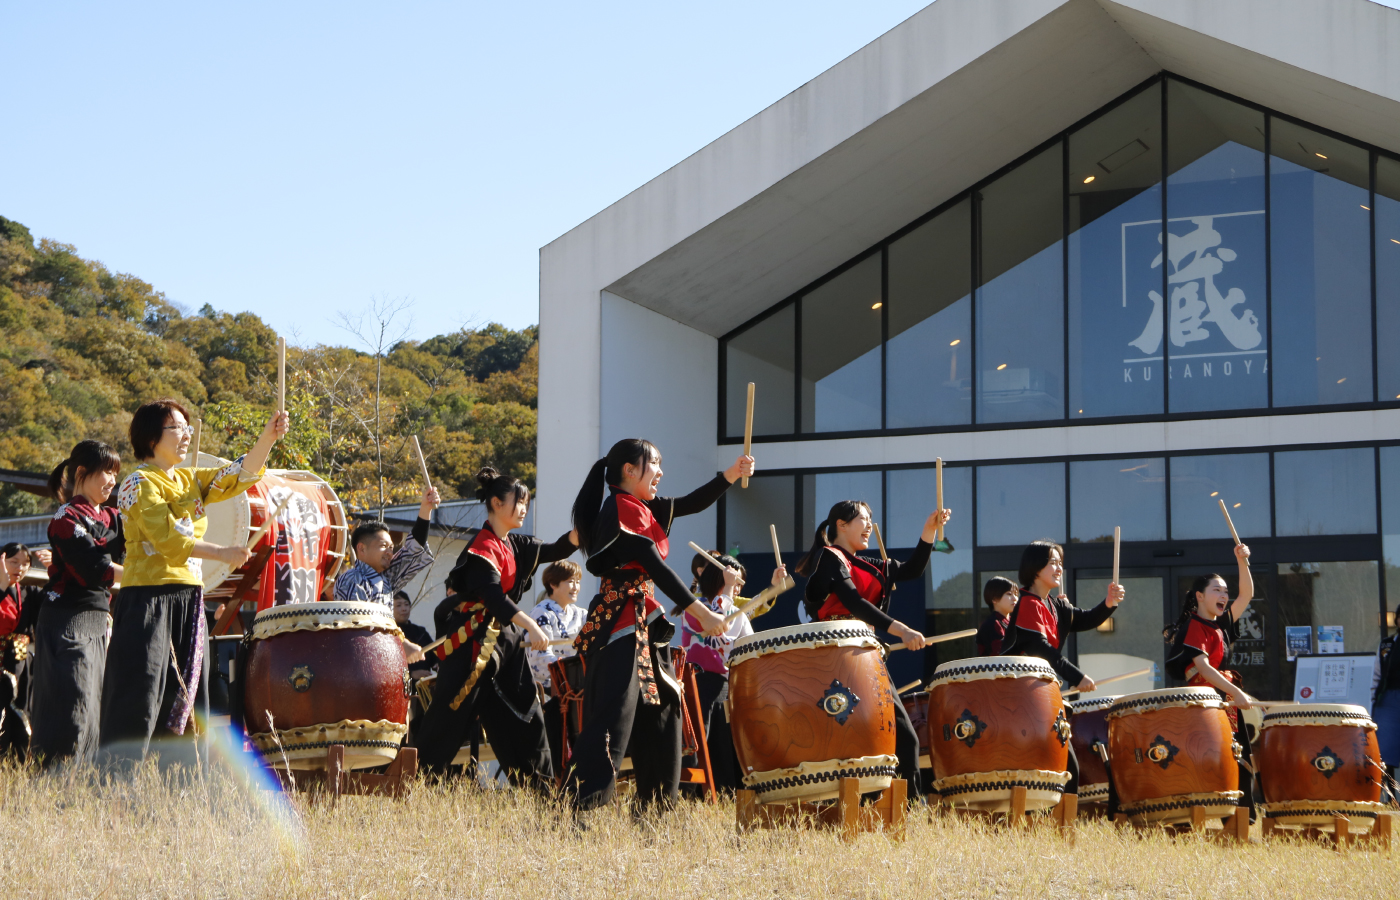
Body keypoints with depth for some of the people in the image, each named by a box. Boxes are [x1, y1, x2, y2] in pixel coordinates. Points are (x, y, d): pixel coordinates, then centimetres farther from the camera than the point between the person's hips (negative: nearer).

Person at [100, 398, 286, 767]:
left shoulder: (191, 480, 16)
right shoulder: (139, 484, -6)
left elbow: (238, 476, 5)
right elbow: (169, 540, -16)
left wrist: (267, 439, -10)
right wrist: (223, 554, -13)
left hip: (189, 598, 8)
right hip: (149, 596, -8)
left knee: (178, 695, 7)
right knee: (140, 692, -10)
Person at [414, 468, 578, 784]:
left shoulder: (515, 545, 14)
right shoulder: (483, 547, -14)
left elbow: (556, 550, 12)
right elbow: (492, 595, -25)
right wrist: (531, 625, -34)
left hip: (506, 639, 9)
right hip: (476, 640, -9)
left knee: (524, 715, 7)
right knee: (452, 715, -8)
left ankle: (539, 788, 10)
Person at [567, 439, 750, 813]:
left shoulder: (646, 509, 17)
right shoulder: (619, 508, -11)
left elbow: (692, 503, 19)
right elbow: (654, 564, -17)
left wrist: (730, 475, 3)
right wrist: (700, 612, -20)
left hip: (646, 627, 10)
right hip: (621, 626, -10)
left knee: (660, 716, 13)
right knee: (614, 717, -17)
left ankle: (652, 810, 19)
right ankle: (581, 807, -20)